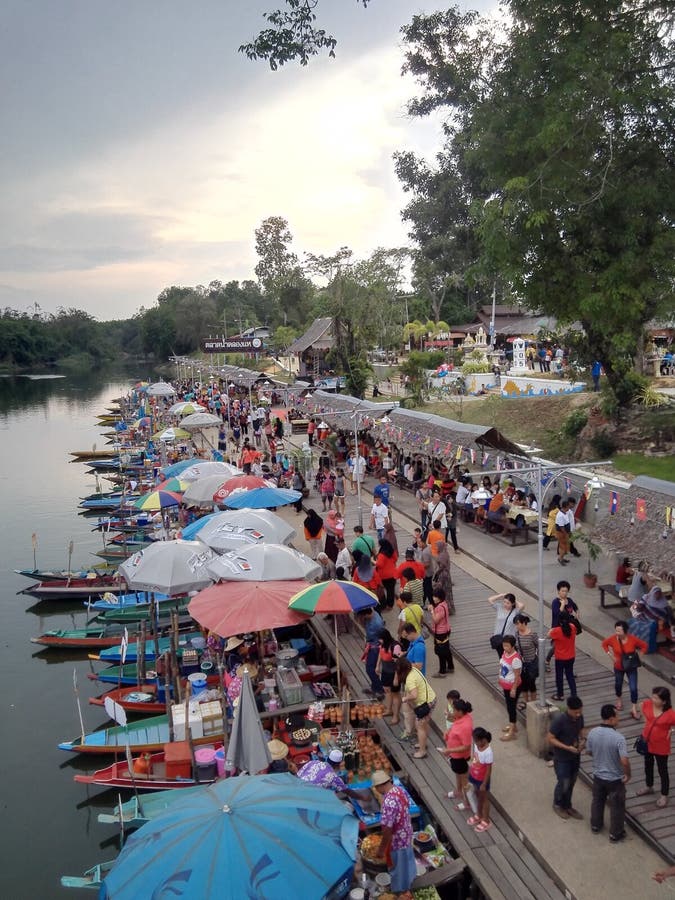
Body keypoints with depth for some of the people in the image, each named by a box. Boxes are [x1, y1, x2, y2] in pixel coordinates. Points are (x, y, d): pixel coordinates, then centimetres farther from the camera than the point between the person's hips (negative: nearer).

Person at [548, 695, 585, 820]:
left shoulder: (580, 717, -11)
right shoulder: (559, 720, -30)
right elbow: (551, 739, -22)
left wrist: (581, 741, -11)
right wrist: (567, 748, -28)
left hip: (575, 756, 6)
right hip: (561, 757, -6)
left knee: (571, 782, 19)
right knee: (564, 783, 6)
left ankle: (567, 806, 39)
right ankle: (557, 805, 32)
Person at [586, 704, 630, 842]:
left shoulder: (592, 732, -13)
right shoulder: (618, 737, -29)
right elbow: (624, 761, -31)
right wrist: (628, 775, -12)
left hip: (598, 775, 5)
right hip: (615, 779, -4)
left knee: (597, 801, 26)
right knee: (617, 806, 17)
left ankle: (596, 825, 44)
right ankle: (615, 834, 32)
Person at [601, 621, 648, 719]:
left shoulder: (633, 639, -24)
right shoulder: (613, 638, -21)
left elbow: (644, 646, -8)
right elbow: (604, 644, 0)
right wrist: (611, 655, -7)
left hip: (631, 667, -2)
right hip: (618, 667, 2)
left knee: (633, 688, -3)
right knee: (618, 684, 22)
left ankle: (634, 709, 13)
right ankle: (619, 700, 50)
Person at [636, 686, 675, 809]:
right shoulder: (647, 704, -16)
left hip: (661, 746, -5)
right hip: (646, 742, 5)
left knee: (662, 770, 14)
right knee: (648, 766, 25)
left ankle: (664, 795, 35)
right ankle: (649, 787, 49)